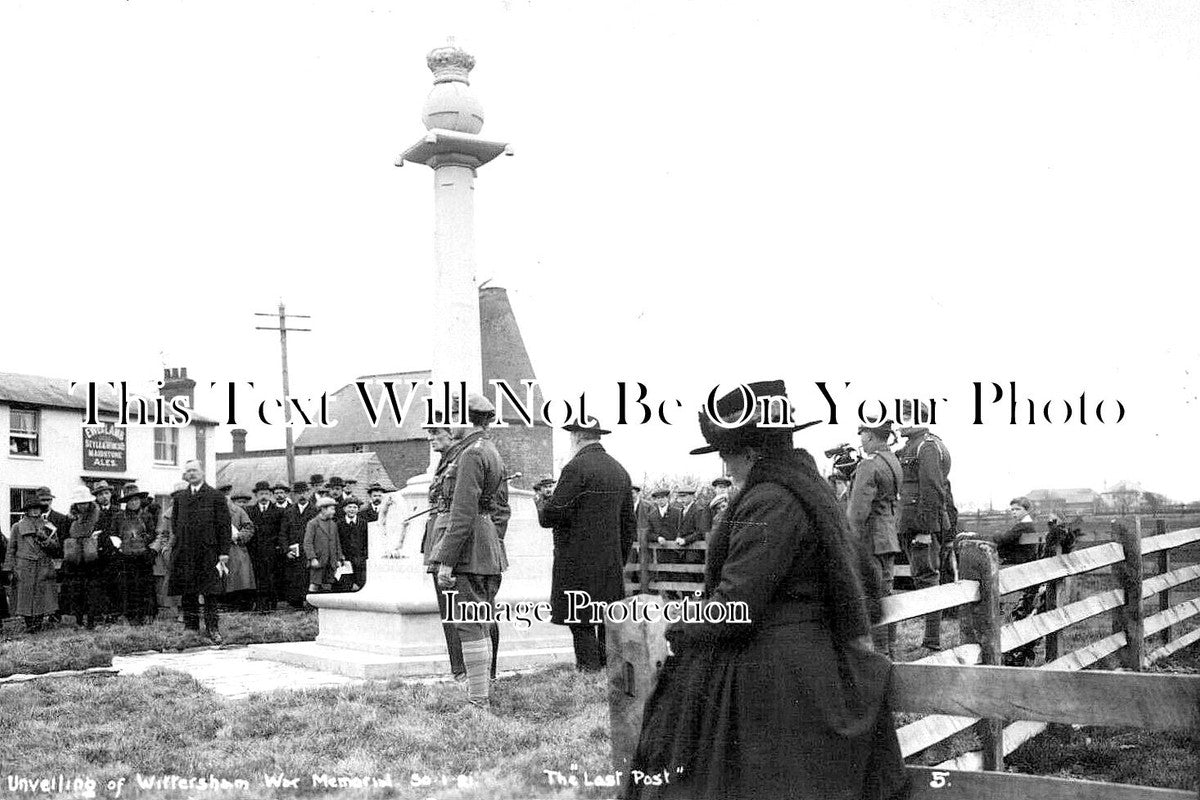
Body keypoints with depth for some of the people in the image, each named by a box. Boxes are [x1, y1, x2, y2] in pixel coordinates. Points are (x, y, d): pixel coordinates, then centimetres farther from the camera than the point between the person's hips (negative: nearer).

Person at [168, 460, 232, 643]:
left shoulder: (216, 496, 2)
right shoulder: (179, 497, 13)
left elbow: (224, 526, -1)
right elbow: (174, 523, 19)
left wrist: (224, 552, -7)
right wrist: (178, 543, 8)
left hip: (208, 552, -3)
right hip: (184, 552, 3)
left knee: (210, 592, -4)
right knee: (187, 592, 6)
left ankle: (212, 628, 2)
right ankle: (190, 627, 14)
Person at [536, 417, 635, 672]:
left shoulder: (576, 468, -11)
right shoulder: (620, 471, 13)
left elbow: (554, 514, -15)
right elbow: (629, 524, 17)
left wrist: (542, 505, 7)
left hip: (579, 562, -7)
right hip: (612, 562, 7)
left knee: (581, 623, -3)